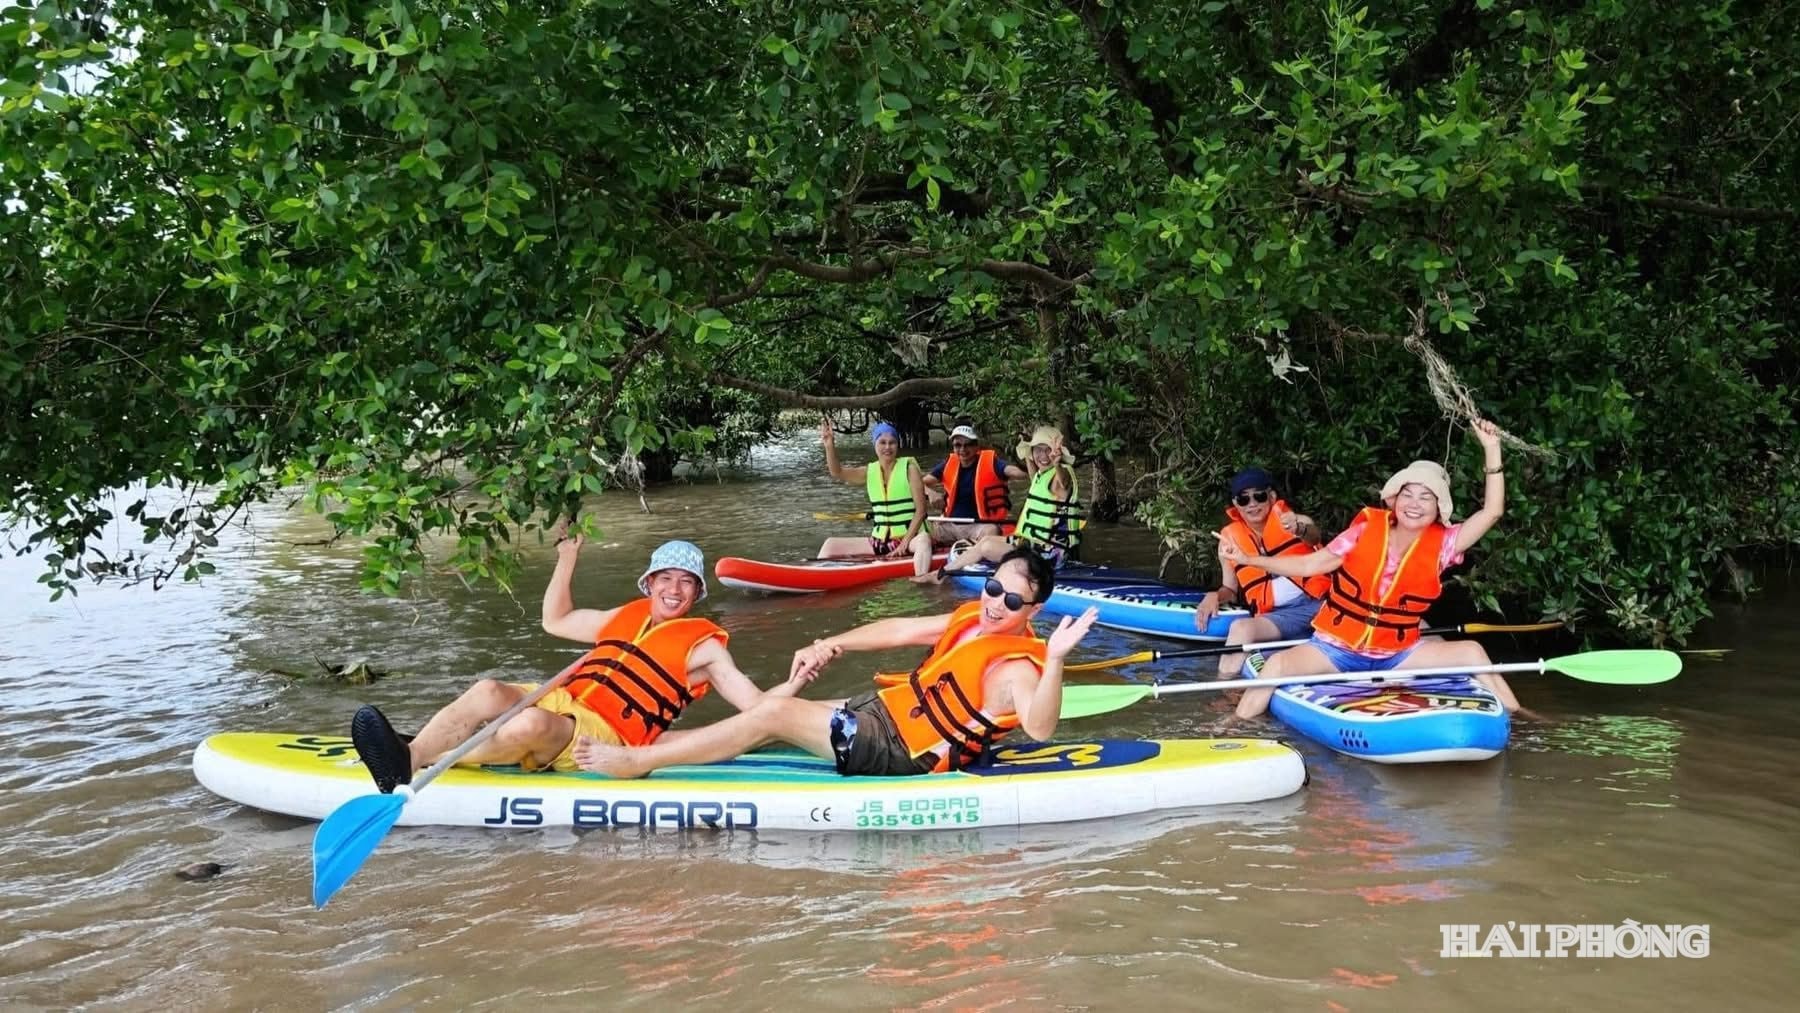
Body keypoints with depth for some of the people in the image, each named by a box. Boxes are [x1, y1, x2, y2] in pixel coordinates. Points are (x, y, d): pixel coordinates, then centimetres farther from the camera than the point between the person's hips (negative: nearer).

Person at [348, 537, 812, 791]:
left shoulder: (702, 645, 7)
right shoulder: (626, 616, 24)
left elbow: (755, 705, 1)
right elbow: (555, 621, 37)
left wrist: (791, 687, -18)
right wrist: (567, 560, 31)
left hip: (606, 735, -6)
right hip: (558, 701, 6)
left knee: (534, 723, -36)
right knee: (488, 692, -23)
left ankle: (422, 763, -40)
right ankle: (407, 759, -41)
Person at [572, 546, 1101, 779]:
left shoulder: (1014, 665, -22)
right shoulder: (972, 616, 3)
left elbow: (1040, 726, -41)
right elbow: (898, 630, 11)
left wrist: (1054, 661, -57)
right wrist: (830, 645, 5)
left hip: (895, 751, -8)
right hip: (884, 709, 9)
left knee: (773, 714, -14)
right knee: (771, 714, 10)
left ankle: (638, 761, -5)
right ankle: (650, 746, 19)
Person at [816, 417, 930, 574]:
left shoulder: (909, 467, -4)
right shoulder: (870, 472, 8)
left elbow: (920, 510, -9)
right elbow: (837, 472, -6)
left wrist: (905, 543, -17)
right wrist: (829, 445, -22)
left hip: (909, 538, -5)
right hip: (879, 542, 5)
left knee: (923, 540, -39)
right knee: (831, 545, -1)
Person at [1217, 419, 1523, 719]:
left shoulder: (1441, 544, -3)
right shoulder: (1367, 530, -7)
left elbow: (1492, 511, -11)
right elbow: (1308, 565, -4)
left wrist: (1491, 447, -17)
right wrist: (1247, 559, -12)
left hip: (1398, 654, 2)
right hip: (1336, 647, -2)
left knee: (1472, 652, -11)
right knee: (1277, 665, -29)